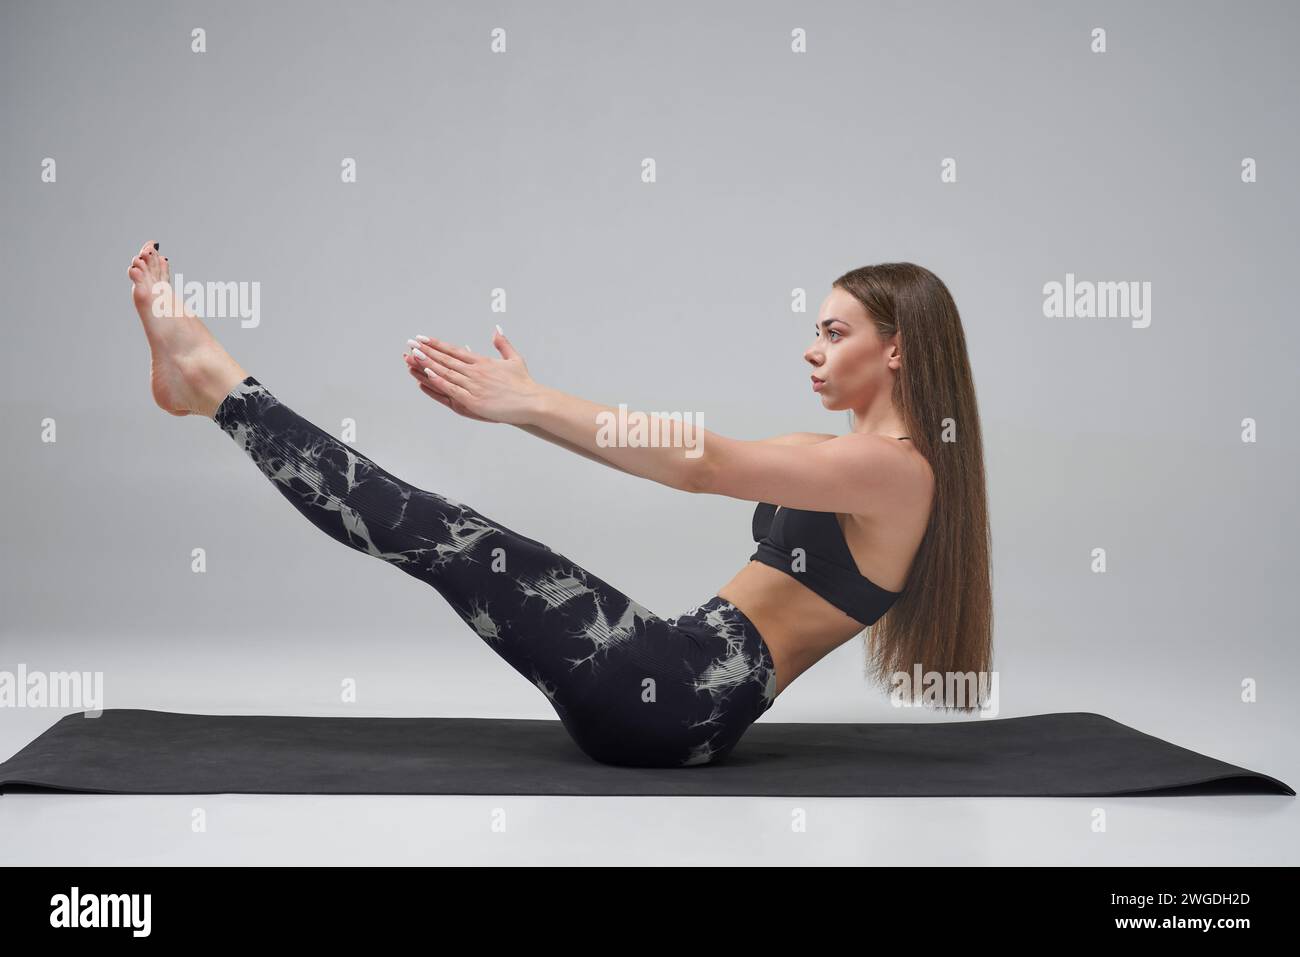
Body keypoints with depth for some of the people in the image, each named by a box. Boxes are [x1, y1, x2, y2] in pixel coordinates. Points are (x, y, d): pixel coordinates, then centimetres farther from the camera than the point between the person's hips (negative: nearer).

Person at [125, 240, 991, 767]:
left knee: (437, 532, -10)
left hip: (681, 694, -8)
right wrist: (527, 400, 5)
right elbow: (701, 462, 15)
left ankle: (215, 376, -2)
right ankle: (214, 384, 8)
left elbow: (703, 466, -18)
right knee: (438, 537, 3)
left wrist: (528, 404, -18)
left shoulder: (896, 468, -8)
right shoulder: (837, 459, 21)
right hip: (673, 698, 8)